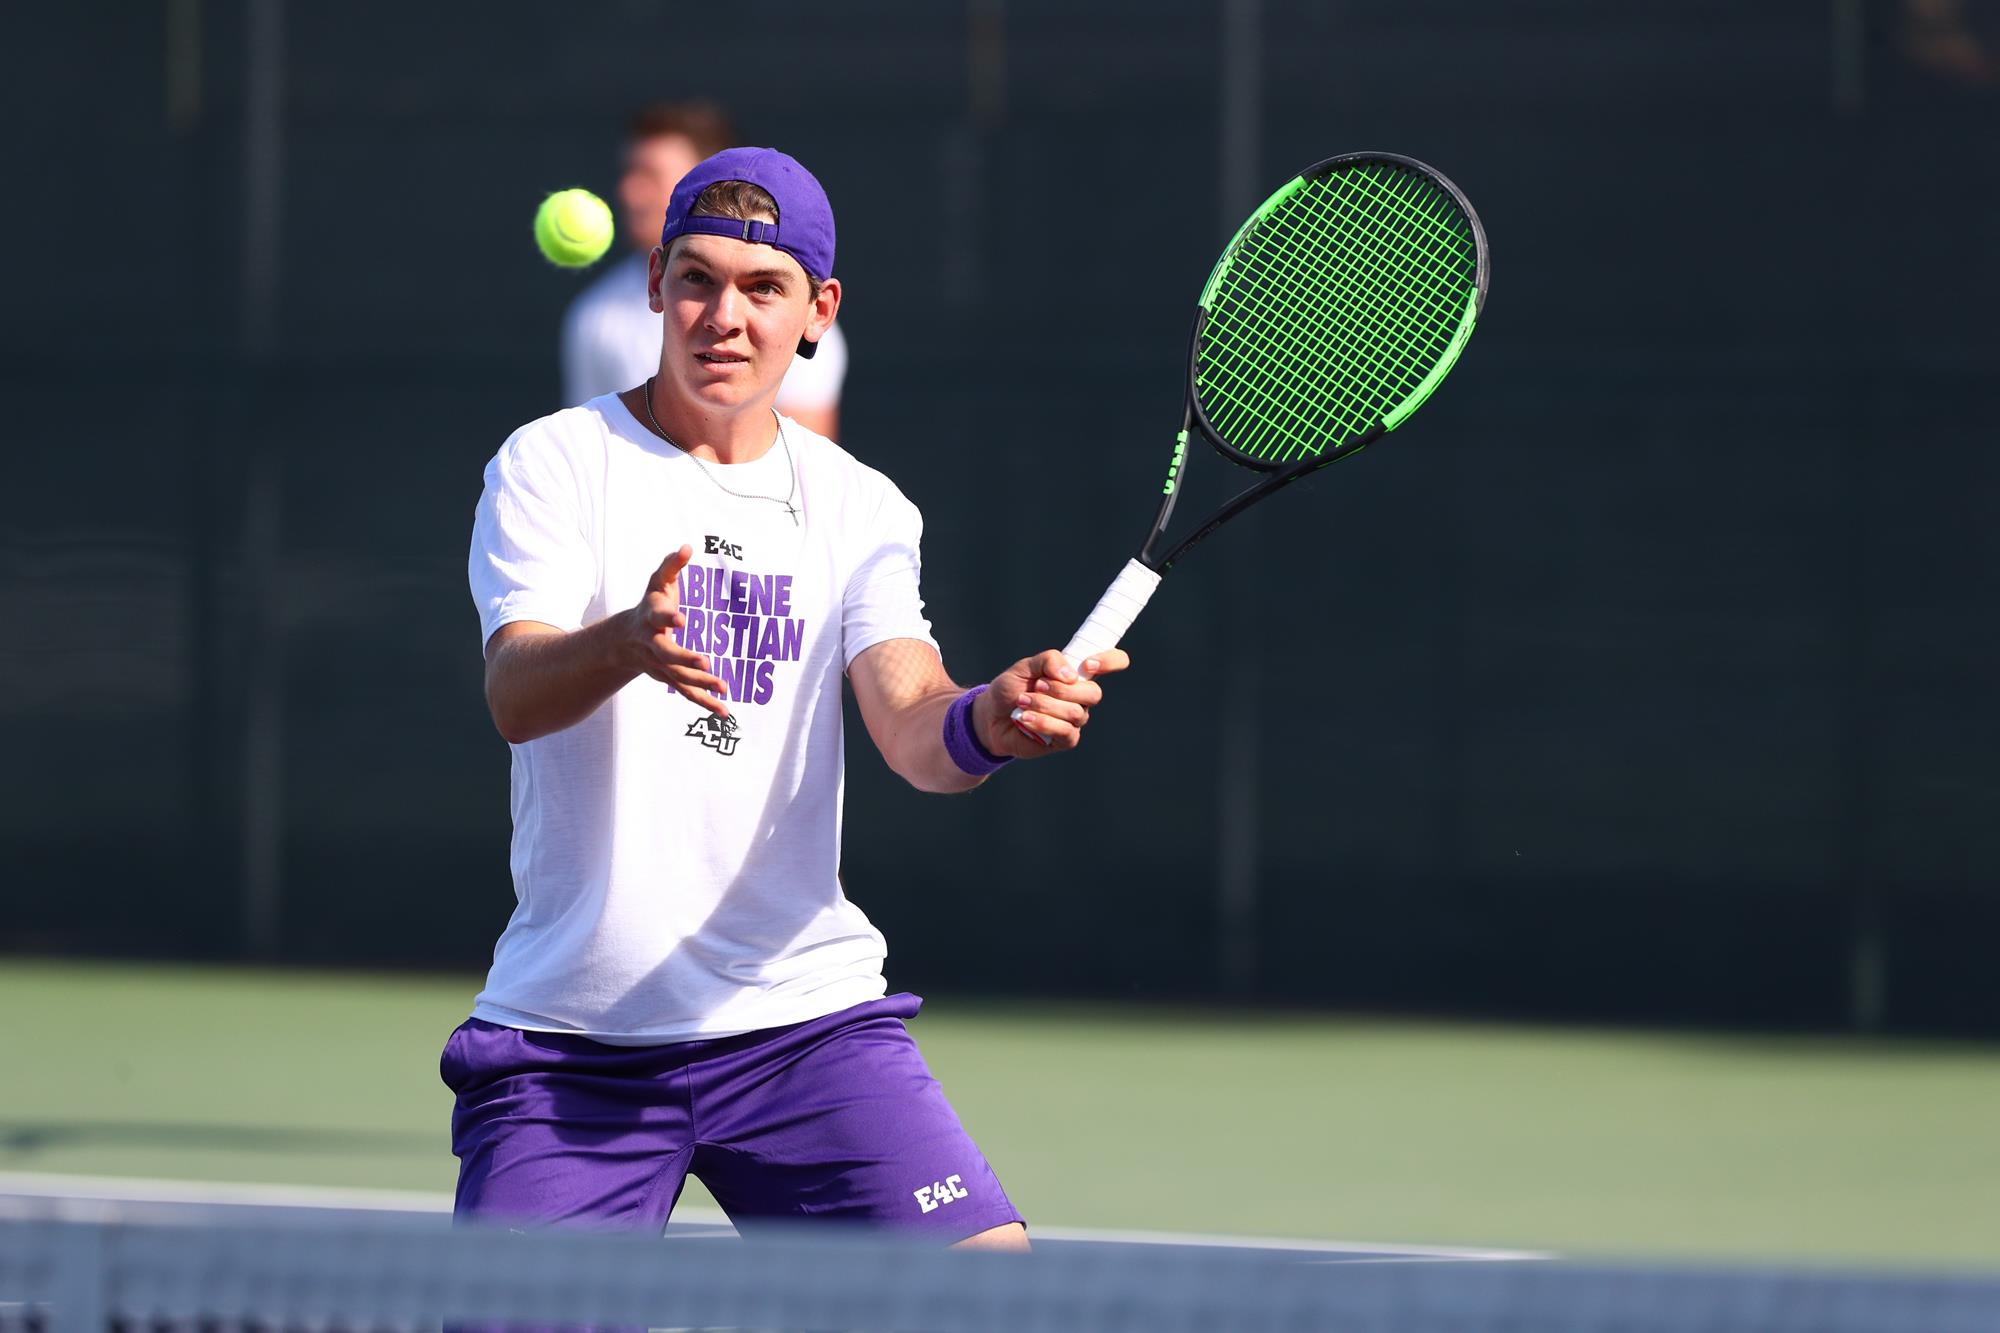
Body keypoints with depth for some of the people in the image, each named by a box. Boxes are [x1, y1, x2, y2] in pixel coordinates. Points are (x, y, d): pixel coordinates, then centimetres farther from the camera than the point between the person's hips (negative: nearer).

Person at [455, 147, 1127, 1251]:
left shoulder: (860, 508, 8)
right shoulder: (553, 465, -1)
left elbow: (908, 722, -7)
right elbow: (516, 694, -17)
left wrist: (984, 722, -31)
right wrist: (630, 641, -40)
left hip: (807, 1022, 2)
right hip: (564, 1041, -2)